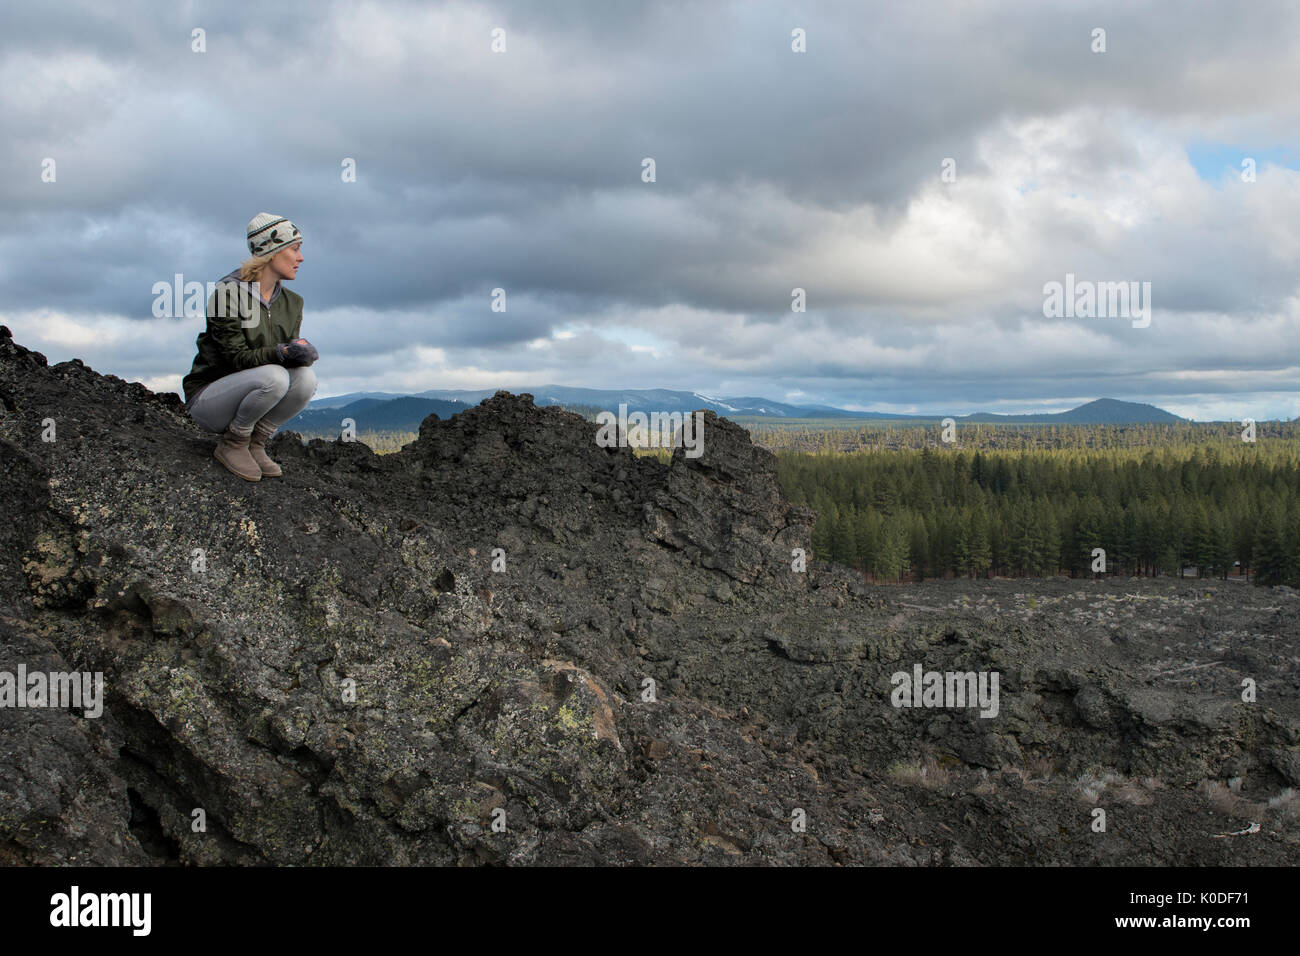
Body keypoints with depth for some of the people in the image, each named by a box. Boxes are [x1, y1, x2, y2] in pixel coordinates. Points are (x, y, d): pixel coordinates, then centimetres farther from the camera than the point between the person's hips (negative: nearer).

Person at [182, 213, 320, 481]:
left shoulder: (292, 303, 5)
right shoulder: (228, 293, -16)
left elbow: (292, 354, 1)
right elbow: (236, 358, -21)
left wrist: (302, 352, -23)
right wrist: (281, 353, -36)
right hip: (206, 396, -6)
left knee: (306, 377, -22)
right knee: (274, 376, -33)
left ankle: (255, 444, -4)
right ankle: (231, 445, -10)